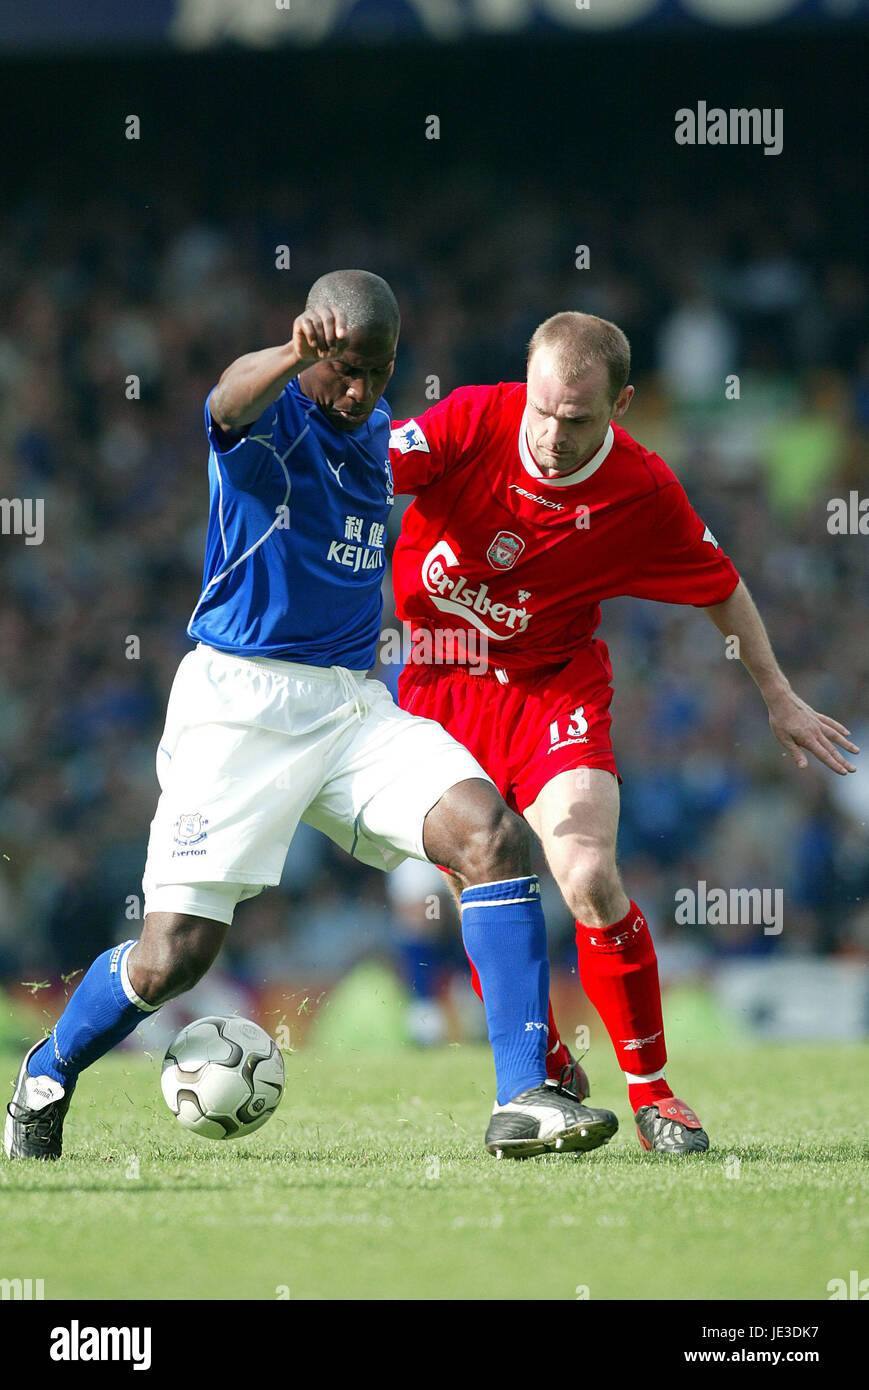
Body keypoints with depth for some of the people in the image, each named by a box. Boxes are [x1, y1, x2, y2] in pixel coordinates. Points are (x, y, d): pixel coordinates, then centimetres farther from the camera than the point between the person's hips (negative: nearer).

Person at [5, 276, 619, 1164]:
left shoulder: (376, 427, 13)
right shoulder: (272, 413, -11)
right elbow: (234, 399, -40)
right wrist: (293, 356, -60)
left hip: (356, 705, 6)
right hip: (241, 700, -6)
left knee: (491, 833, -19)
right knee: (172, 959, -8)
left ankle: (524, 1098, -20)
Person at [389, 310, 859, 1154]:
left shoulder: (644, 495, -14)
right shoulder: (473, 421, -17)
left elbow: (723, 591, 3)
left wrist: (780, 699, 11)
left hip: (552, 685, -1)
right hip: (435, 691, 1)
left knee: (588, 881, -20)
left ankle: (650, 1090, -5)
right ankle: (550, 1081, 24)